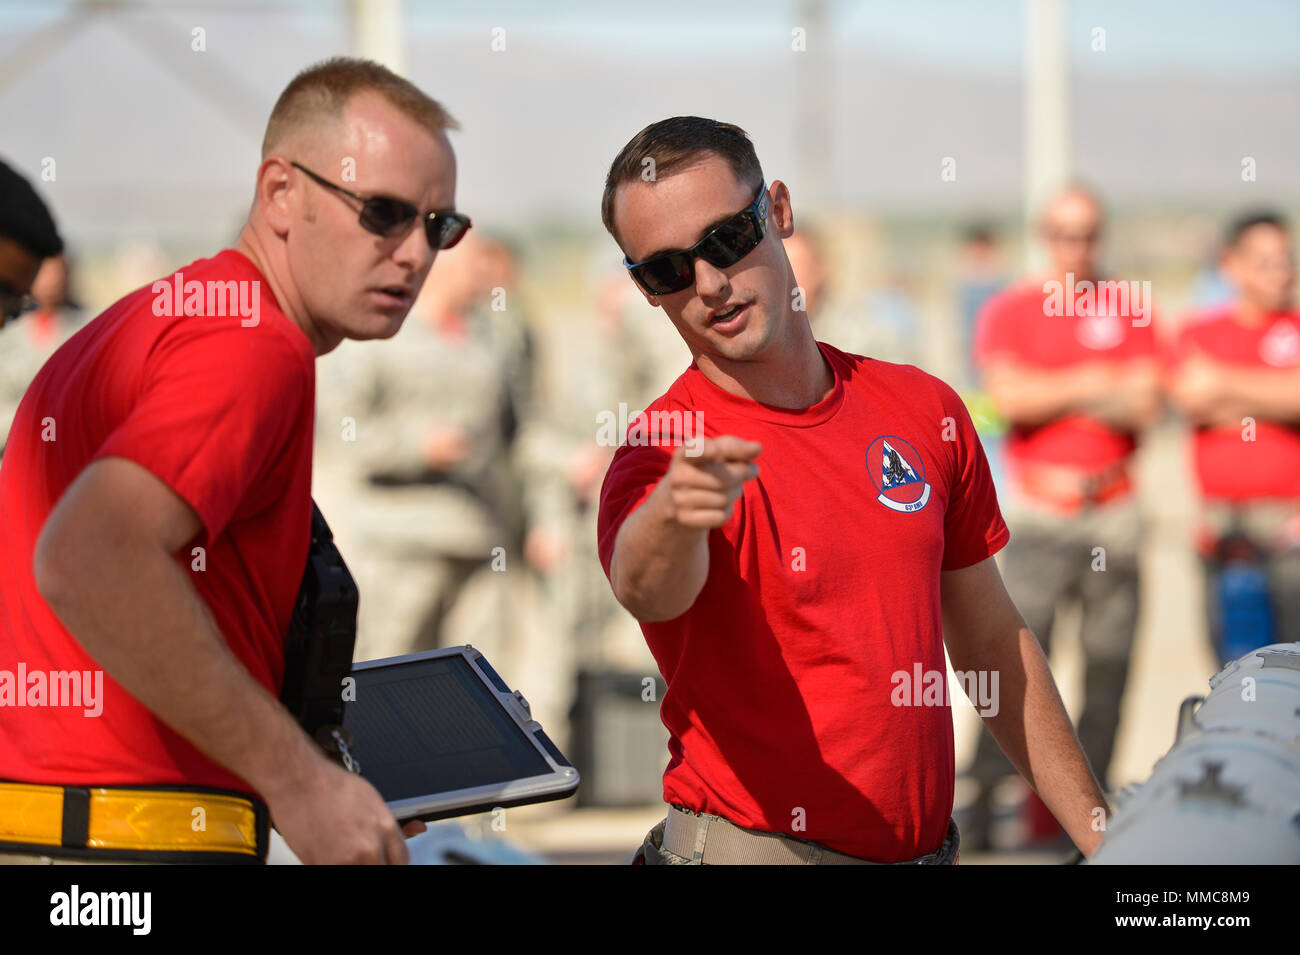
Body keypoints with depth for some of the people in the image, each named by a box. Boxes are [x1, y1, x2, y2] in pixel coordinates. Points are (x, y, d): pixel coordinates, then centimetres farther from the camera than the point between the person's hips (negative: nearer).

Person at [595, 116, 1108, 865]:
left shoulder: (924, 409, 3)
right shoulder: (663, 456, -13)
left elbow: (992, 640, 11)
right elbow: (646, 587, -36)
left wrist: (1104, 837, 9)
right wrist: (675, 515, -58)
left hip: (927, 847, 5)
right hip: (746, 847, -5)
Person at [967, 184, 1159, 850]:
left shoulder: (1132, 312, 11)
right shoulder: (1009, 311, 7)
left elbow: (1145, 407, 0)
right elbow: (1009, 396, -9)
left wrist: (1052, 394, -10)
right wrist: (1091, 383, -7)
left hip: (1112, 512, 2)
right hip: (1036, 514, -2)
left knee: (1108, 664, 0)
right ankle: (985, 802, -7)